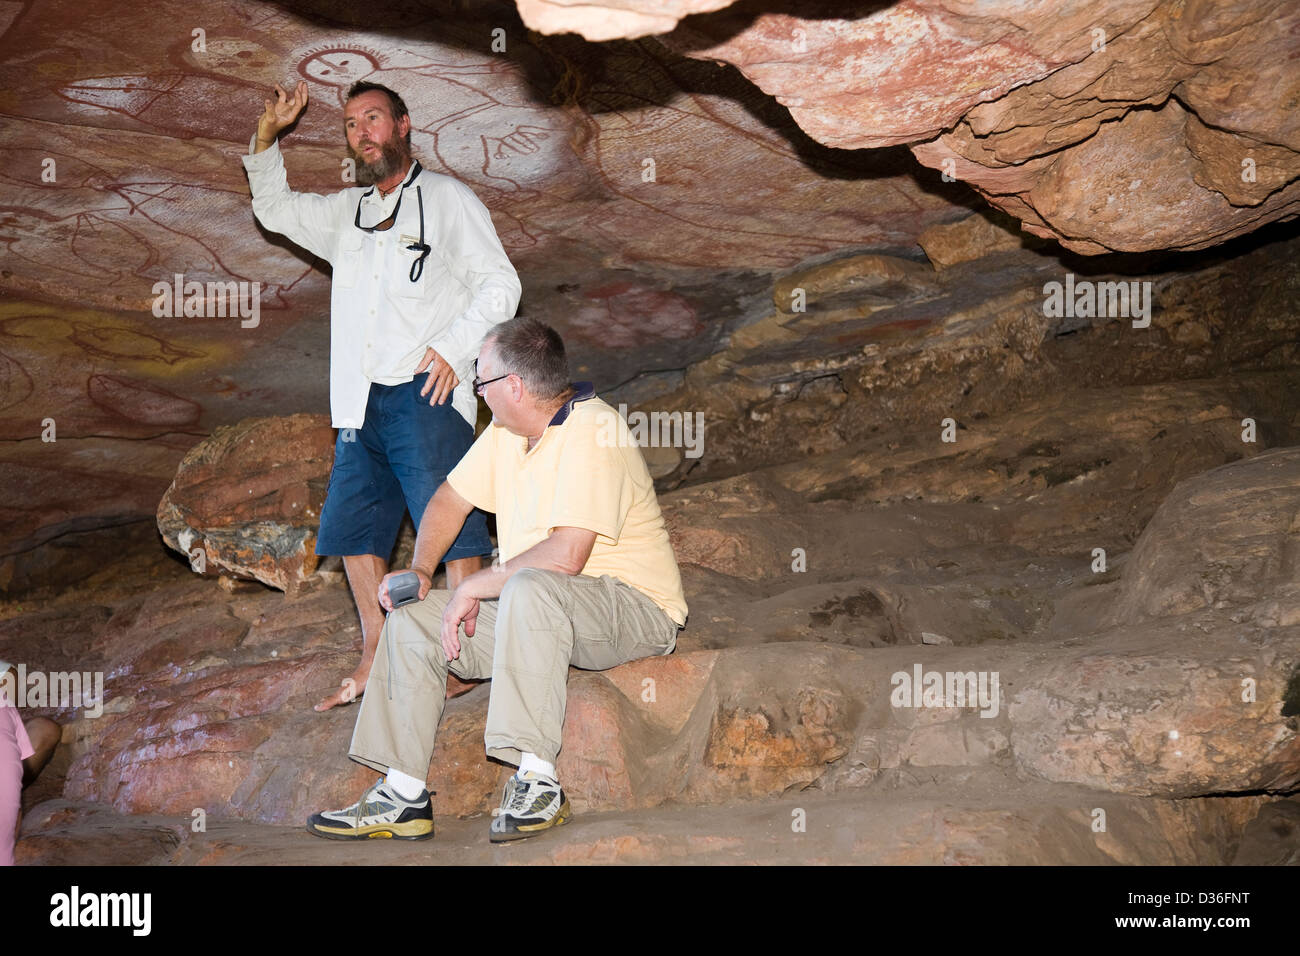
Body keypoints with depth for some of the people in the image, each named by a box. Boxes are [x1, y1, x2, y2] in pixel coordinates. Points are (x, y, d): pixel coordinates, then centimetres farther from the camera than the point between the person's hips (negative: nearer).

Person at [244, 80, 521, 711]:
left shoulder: (447, 199, 7)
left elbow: (500, 284, 1)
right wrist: (268, 137, 19)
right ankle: (376, 660, 12)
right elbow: (275, 209, 34)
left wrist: (452, 346, -11)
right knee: (355, 524, 5)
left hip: (426, 394, -6)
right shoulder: (347, 212, 23)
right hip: (361, 399, 7)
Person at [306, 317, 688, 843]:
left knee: (530, 589, -39)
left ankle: (537, 781, -36)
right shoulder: (507, 431, 7)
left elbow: (565, 556, -31)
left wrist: (475, 587, -20)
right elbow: (452, 498, 22)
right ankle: (402, 795, -3)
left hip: (632, 607, -9)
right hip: (532, 611, 9)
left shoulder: (589, 435, -21)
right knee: (412, 618, 0)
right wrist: (420, 569, 5)